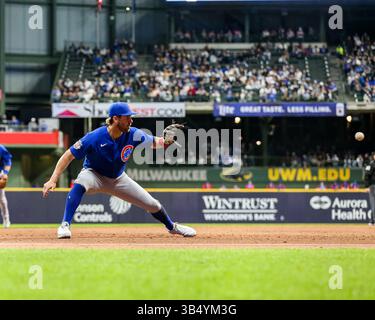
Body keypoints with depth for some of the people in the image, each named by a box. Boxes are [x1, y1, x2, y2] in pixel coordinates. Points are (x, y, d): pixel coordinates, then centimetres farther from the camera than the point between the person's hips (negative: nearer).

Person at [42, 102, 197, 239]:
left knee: (152, 205, 6)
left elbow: (154, 142, -9)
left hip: (118, 179, 4)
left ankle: (172, 227, 36)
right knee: (79, 186, -40)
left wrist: (164, 142, -34)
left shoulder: (133, 135, -21)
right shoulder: (95, 137, -31)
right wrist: (53, 180, -34)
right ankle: (65, 226, -35)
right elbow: (69, 155, -27)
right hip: (94, 175, -4)